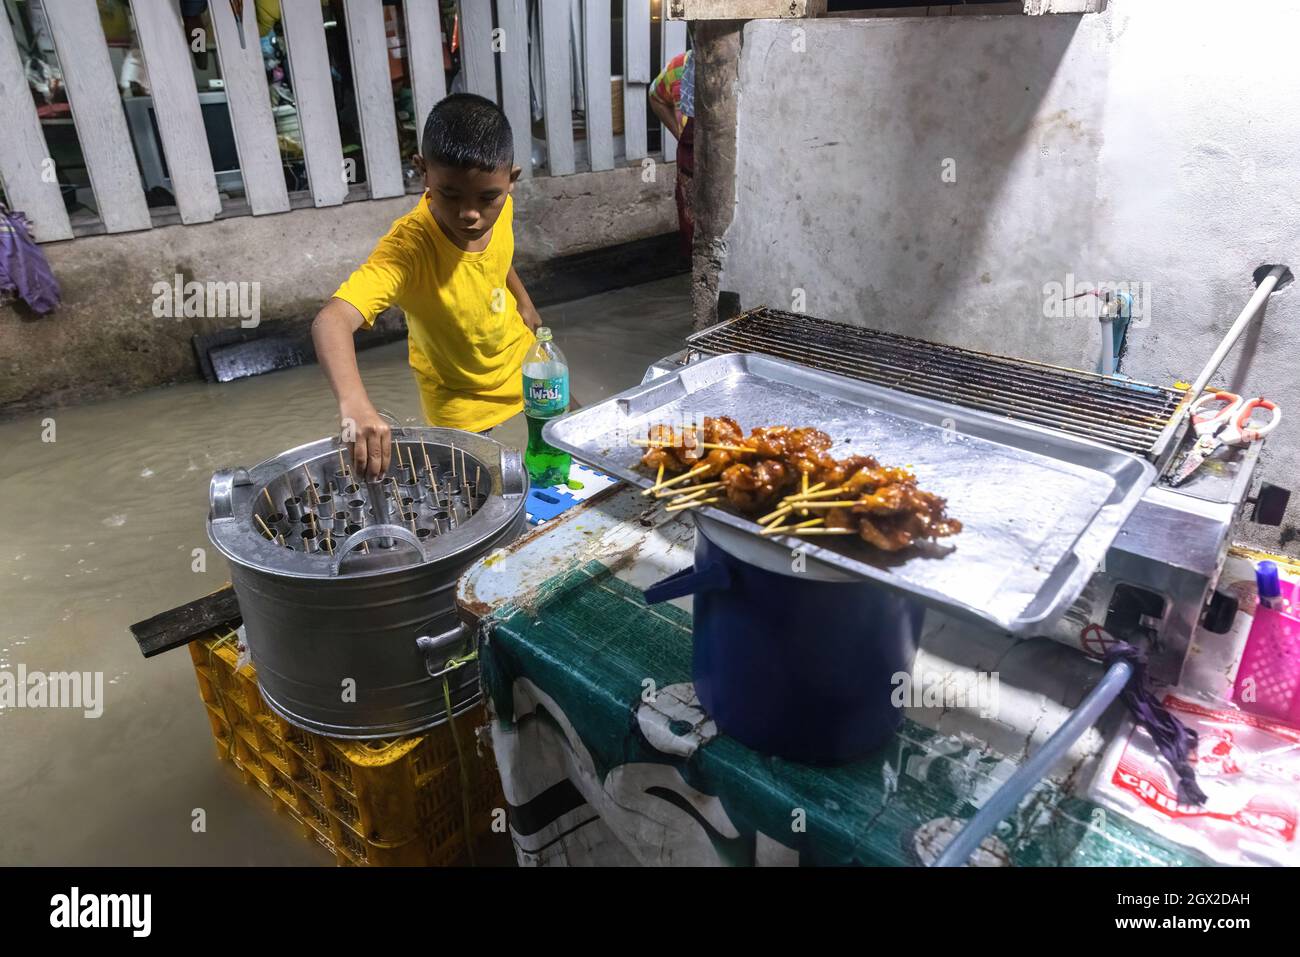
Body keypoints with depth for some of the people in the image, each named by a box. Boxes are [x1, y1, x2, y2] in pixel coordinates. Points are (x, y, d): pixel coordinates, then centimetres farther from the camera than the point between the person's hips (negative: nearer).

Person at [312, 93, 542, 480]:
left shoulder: (499, 206, -23)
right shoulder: (408, 248, -40)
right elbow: (331, 321, -55)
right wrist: (354, 403, -72)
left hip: (518, 355, 5)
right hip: (459, 397, -5)